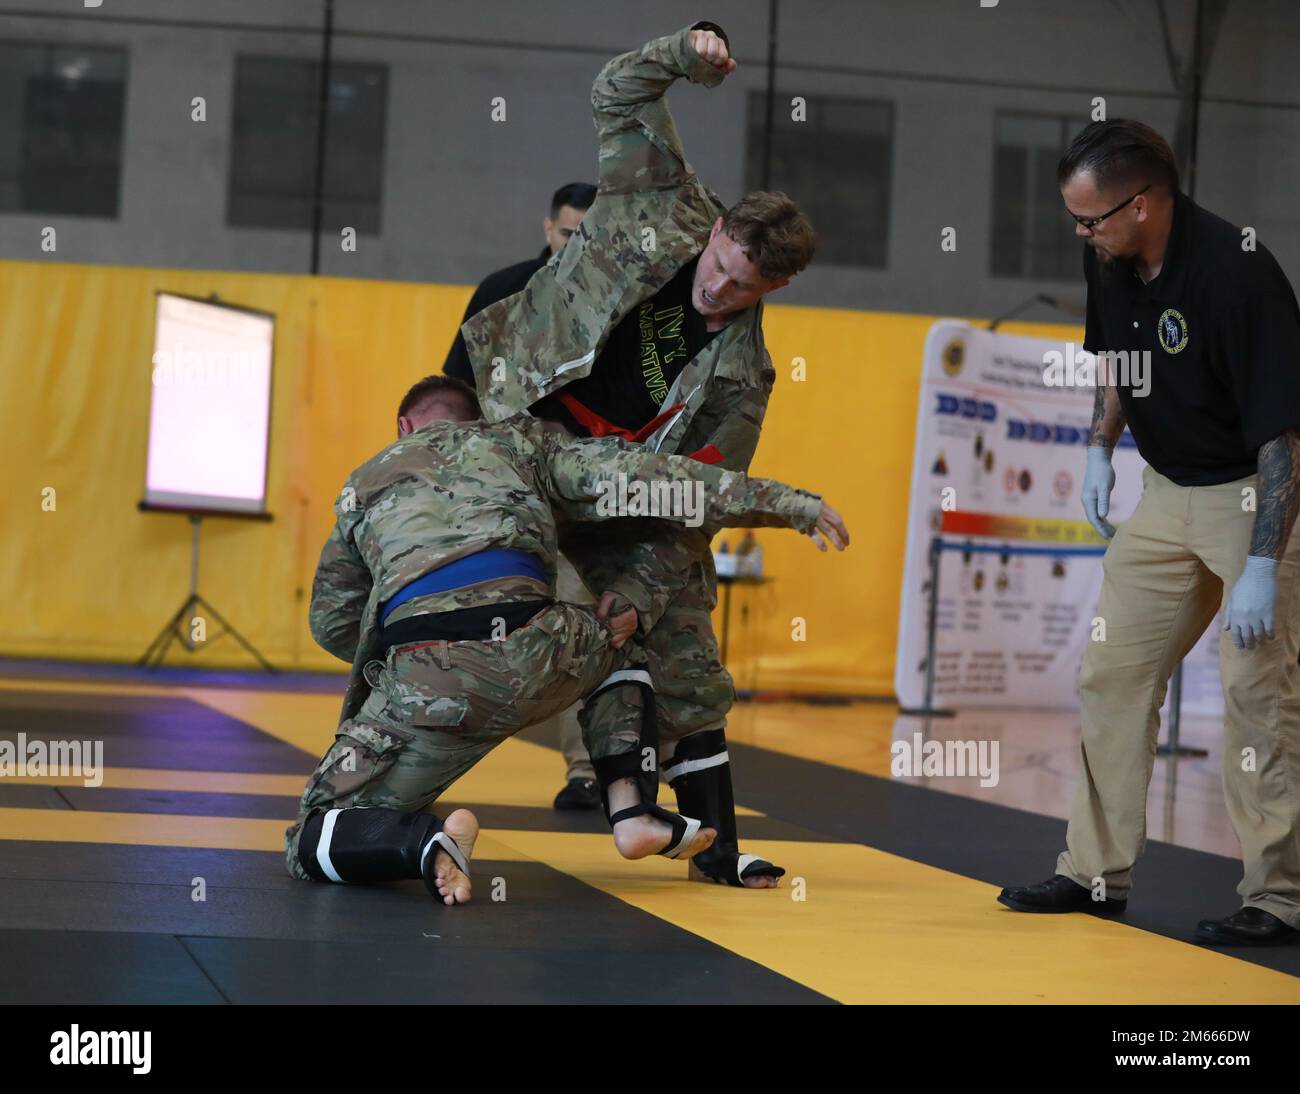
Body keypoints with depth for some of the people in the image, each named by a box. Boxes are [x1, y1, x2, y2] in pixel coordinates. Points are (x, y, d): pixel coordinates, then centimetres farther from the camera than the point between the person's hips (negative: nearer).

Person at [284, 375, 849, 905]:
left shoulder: (362, 484, 31)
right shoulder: (517, 439, 27)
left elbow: (332, 624, 36)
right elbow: (639, 474, 15)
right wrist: (783, 501, 15)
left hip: (429, 680, -1)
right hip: (533, 659, 1)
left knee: (312, 842, 12)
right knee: (617, 650, 38)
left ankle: (428, 842, -20)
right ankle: (633, 814, 19)